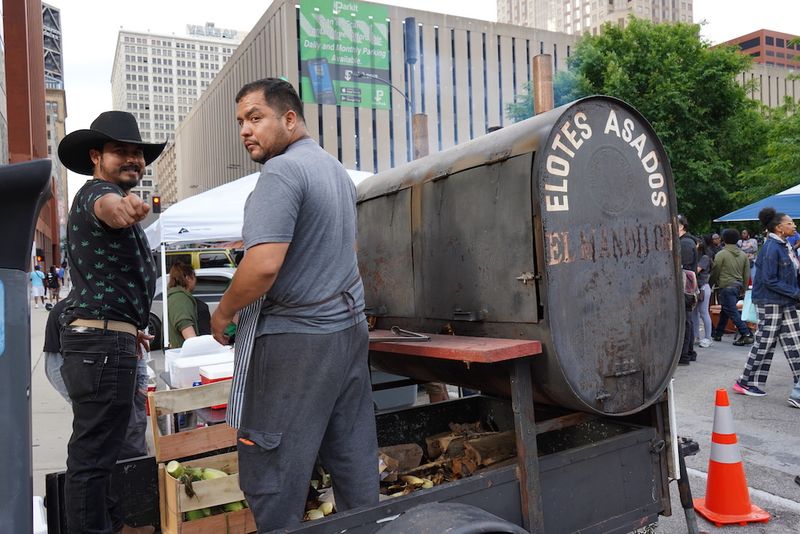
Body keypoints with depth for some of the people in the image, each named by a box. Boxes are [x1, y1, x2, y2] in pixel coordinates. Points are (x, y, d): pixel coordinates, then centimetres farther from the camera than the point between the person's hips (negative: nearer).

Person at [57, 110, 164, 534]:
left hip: (97, 341, 11)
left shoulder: (111, 196, 22)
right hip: (102, 344, -11)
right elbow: (104, 204, -41)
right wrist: (119, 206, -63)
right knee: (92, 455, -4)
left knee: (95, 451, 23)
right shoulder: (97, 190, -11)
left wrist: (128, 326, 34)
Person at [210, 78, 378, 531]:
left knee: (272, 472, 3)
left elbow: (263, 265, -23)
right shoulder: (337, 169, 15)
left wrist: (223, 313, -8)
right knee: (355, 459, 13)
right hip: (350, 329, 9)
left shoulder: (282, 171, -14)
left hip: (295, 341, -9)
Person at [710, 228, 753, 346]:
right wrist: (743, 288, 21)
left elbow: (714, 273, -6)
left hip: (726, 287, -7)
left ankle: (746, 335, -10)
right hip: (738, 286, 7)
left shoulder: (721, 254, -11)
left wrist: (710, 284, 9)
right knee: (725, 311, 16)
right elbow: (747, 274, 11)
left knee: (733, 312, -4)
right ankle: (717, 334, 25)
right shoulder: (743, 255, 7)